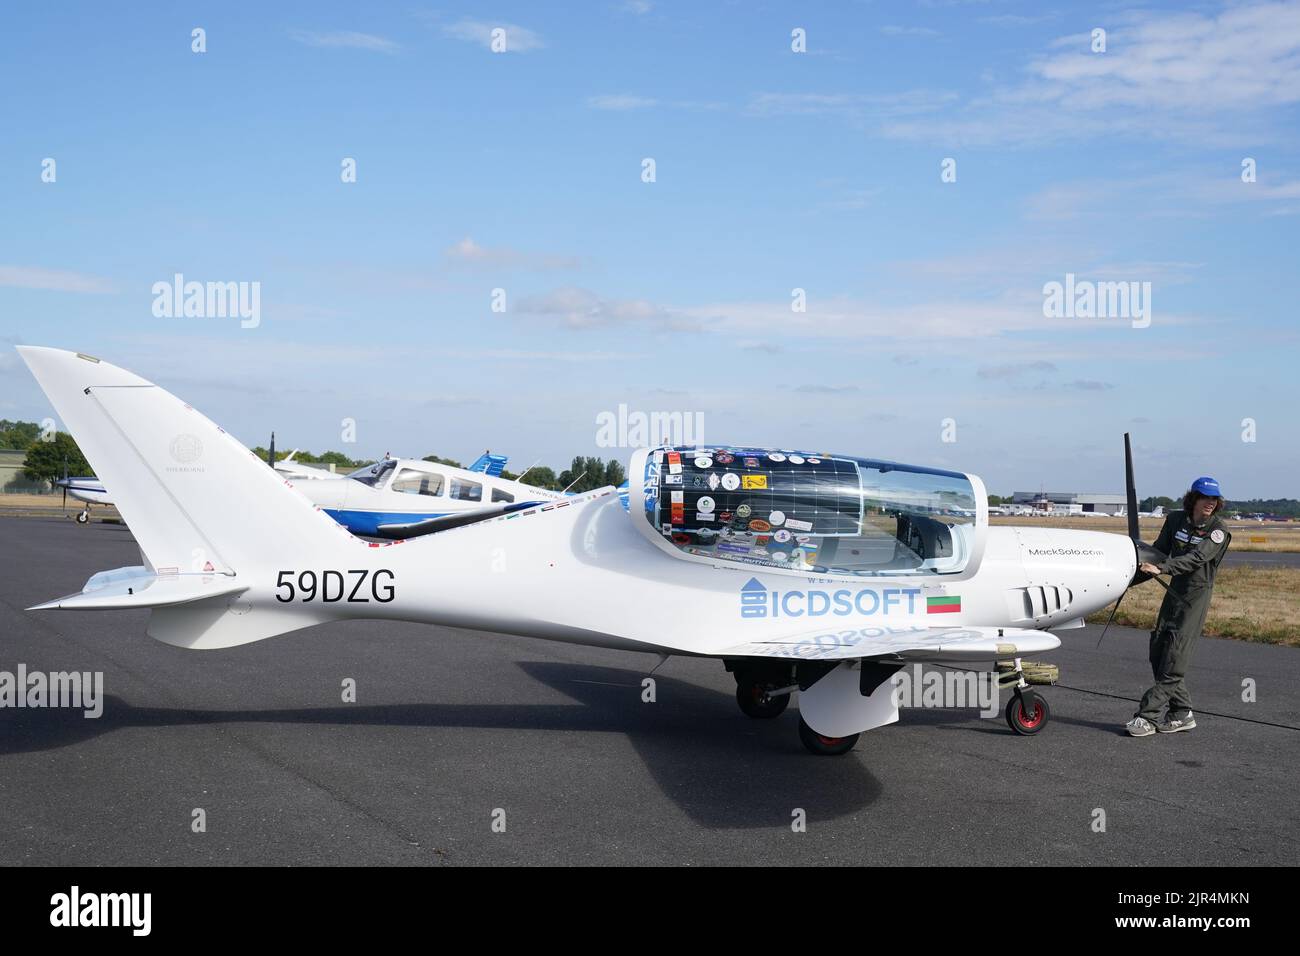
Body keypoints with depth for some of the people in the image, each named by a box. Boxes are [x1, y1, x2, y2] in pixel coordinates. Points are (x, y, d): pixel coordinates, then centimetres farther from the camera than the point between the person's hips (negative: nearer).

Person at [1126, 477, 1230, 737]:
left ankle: (1147, 716, -7)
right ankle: (1183, 713, 15)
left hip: (1196, 597, -6)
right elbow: (1160, 549, 11)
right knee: (1158, 653, 5)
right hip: (1174, 592, 6)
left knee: (1174, 660, -8)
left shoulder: (1217, 530, -11)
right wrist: (1144, 565, -7)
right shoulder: (1175, 519, 5)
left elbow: (1197, 558, -25)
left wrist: (1161, 568, -36)